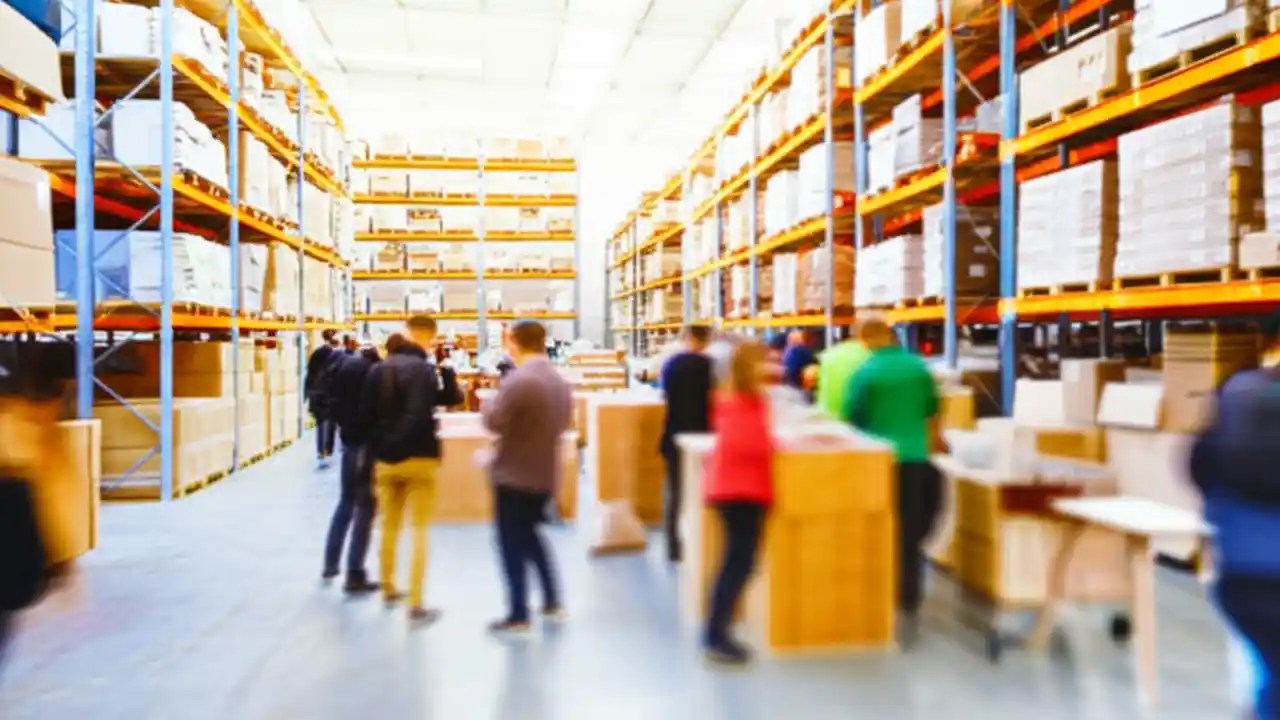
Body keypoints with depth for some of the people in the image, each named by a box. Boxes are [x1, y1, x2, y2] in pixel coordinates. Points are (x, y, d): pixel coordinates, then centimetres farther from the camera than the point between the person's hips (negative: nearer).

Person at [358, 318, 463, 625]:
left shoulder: (376, 371, 6)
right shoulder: (424, 369, -11)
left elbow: (366, 416, 8)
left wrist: (378, 450, 16)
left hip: (386, 458, 5)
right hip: (418, 458, -5)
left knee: (389, 527, 19)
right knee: (419, 530, 0)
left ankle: (389, 588, 33)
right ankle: (416, 604, 0)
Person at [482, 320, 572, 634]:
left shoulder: (517, 380, -21)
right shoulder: (560, 382, 6)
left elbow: (494, 422, -17)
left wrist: (491, 400, 0)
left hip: (514, 475, -8)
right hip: (546, 473, 8)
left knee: (512, 543, 3)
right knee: (529, 533, 23)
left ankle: (518, 615, 9)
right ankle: (552, 600, 25)